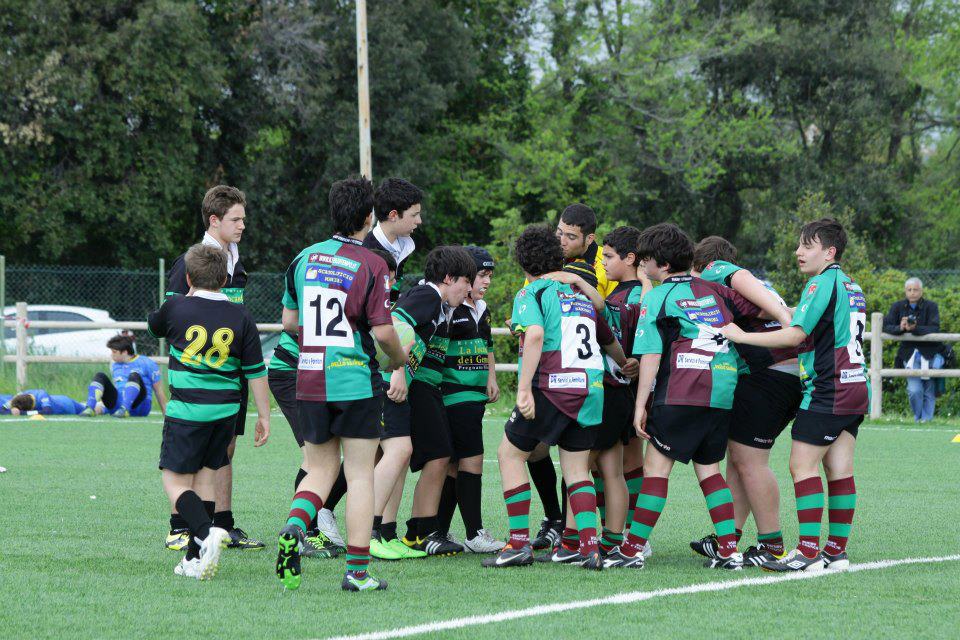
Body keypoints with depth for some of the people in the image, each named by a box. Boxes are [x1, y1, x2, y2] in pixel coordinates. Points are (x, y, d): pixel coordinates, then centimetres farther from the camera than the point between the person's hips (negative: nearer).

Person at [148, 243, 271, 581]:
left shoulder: (176, 308, -5)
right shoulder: (240, 317, 1)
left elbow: (153, 325, 20)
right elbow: (256, 371, 4)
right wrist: (264, 416, 12)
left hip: (186, 410, -4)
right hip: (225, 410, 4)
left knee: (175, 482, 1)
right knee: (204, 478, 14)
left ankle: (206, 532, -25)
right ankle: (195, 559, 11)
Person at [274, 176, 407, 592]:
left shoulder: (305, 258, 5)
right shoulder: (371, 265, -10)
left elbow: (289, 320, 12)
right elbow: (382, 331, -13)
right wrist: (399, 360, 7)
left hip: (309, 381, 4)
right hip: (355, 382, -4)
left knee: (320, 469, 16)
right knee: (360, 475, 4)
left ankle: (294, 527, -13)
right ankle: (357, 570, 3)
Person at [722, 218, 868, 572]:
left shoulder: (822, 283, -12)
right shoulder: (851, 286, 17)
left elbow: (796, 334, -18)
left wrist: (742, 336, -12)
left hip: (826, 392, -9)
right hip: (855, 387, 9)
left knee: (802, 465, -8)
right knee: (840, 469, 8)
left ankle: (809, 551, -12)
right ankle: (837, 550, 7)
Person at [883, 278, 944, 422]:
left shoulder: (930, 306, -5)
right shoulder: (898, 306, 3)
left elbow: (934, 329, -16)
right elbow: (886, 326, -4)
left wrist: (914, 328, -31)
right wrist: (900, 328, -25)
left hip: (929, 353, -1)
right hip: (910, 353, 1)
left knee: (929, 391, 3)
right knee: (914, 390, -11)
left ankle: (926, 419, 16)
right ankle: (918, 418, 10)